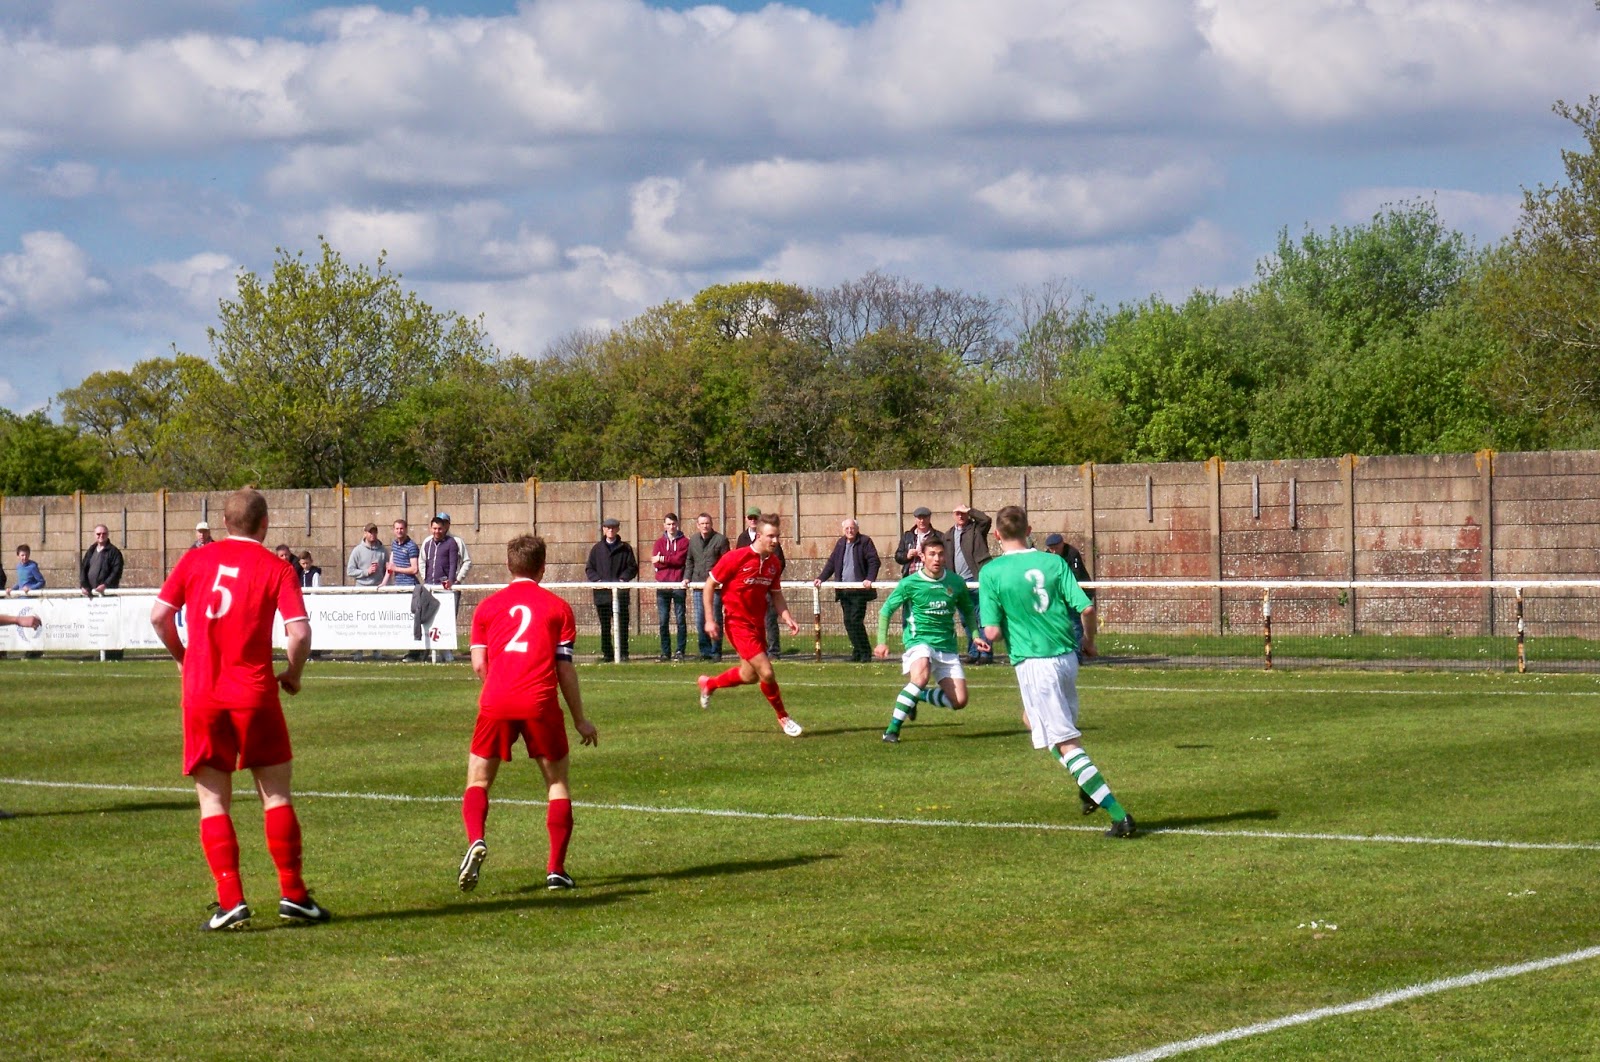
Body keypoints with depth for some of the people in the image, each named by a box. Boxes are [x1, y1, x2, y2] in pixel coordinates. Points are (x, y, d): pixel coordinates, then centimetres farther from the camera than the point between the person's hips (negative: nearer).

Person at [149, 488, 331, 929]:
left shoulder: (195, 560, 6)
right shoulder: (276, 568, -1)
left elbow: (159, 615, 2)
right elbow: (299, 632, -11)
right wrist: (293, 675, 7)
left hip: (201, 695, 2)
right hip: (254, 694, -2)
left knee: (213, 801, 6)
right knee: (276, 793, 9)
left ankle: (230, 901, -2)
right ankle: (292, 894, 10)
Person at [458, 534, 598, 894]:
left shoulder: (487, 606, 13)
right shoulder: (558, 607, 9)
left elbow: (479, 665, 10)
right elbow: (565, 669, 5)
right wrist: (580, 719, 12)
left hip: (496, 703, 1)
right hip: (540, 703, -1)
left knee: (478, 780, 12)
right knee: (557, 782, 13)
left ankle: (476, 841, -17)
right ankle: (556, 870, 6)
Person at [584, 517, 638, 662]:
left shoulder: (625, 548, 7)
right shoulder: (597, 549, 11)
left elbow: (633, 568, 4)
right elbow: (589, 568, 10)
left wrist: (623, 579, -11)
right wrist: (597, 580, -7)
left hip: (621, 592, -2)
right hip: (602, 593, 2)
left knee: (622, 625, -1)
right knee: (605, 626, 5)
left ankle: (623, 653, 4)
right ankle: (607, 653, 9)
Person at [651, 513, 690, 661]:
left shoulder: (684, 541, 5)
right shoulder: (659, 542, 13)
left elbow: (680, 559, -8)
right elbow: (655, 561, -1)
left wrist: (663, 559, -3)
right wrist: (673, 560, -8)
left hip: (678, 585, -3)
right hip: (662, 585, 3)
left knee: (680, 619, -3)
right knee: (663, 621, 3)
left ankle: (680, 651, 1)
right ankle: (665, 652, 8)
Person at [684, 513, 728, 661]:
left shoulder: (720, 539, -3)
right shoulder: (693, 540, 13)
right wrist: (687, 578, 9)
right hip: (698, 584, 5)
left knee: (715, 618, -2)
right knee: (700, 620, 5)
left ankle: (716, 651, 4)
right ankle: (705, 650, 13)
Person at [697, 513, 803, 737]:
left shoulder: (775, 562, 0)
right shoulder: (736, 557, -18)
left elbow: (776, 594, 12)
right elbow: (709, 585, -10)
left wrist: (787, 618, -5)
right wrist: (709, 619, -14)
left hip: (758, 624, 7)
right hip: (738, 624, -7)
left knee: (750, 675, 18)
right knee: (766, 672, -13)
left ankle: (709, 684, 44)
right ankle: (783, 718, 6)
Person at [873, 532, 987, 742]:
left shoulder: (956, 582, 2)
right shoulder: (910, 583, -7)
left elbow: (967, 610, 19)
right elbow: (887, 609, 3)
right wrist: (882, 641, -5)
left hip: (947, 646, 4)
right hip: (919, 640, -4)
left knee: (959, 701, -4)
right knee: (921, 676, -36)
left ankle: (917, 696, 23)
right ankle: (893, 729, -27)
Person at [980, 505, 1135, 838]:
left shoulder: (991, 573, -7)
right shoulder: (1054, 562, 2)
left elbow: (992, 632, -12)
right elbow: (1087, 608, -4)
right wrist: (1089, 641, 14)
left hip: (1034, 664, -5)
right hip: (1067, 657, 5)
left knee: (1067, 744, -4)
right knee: (1034, 720, 30)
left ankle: (1118, 815, -11)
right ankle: (1089, 786, 21)